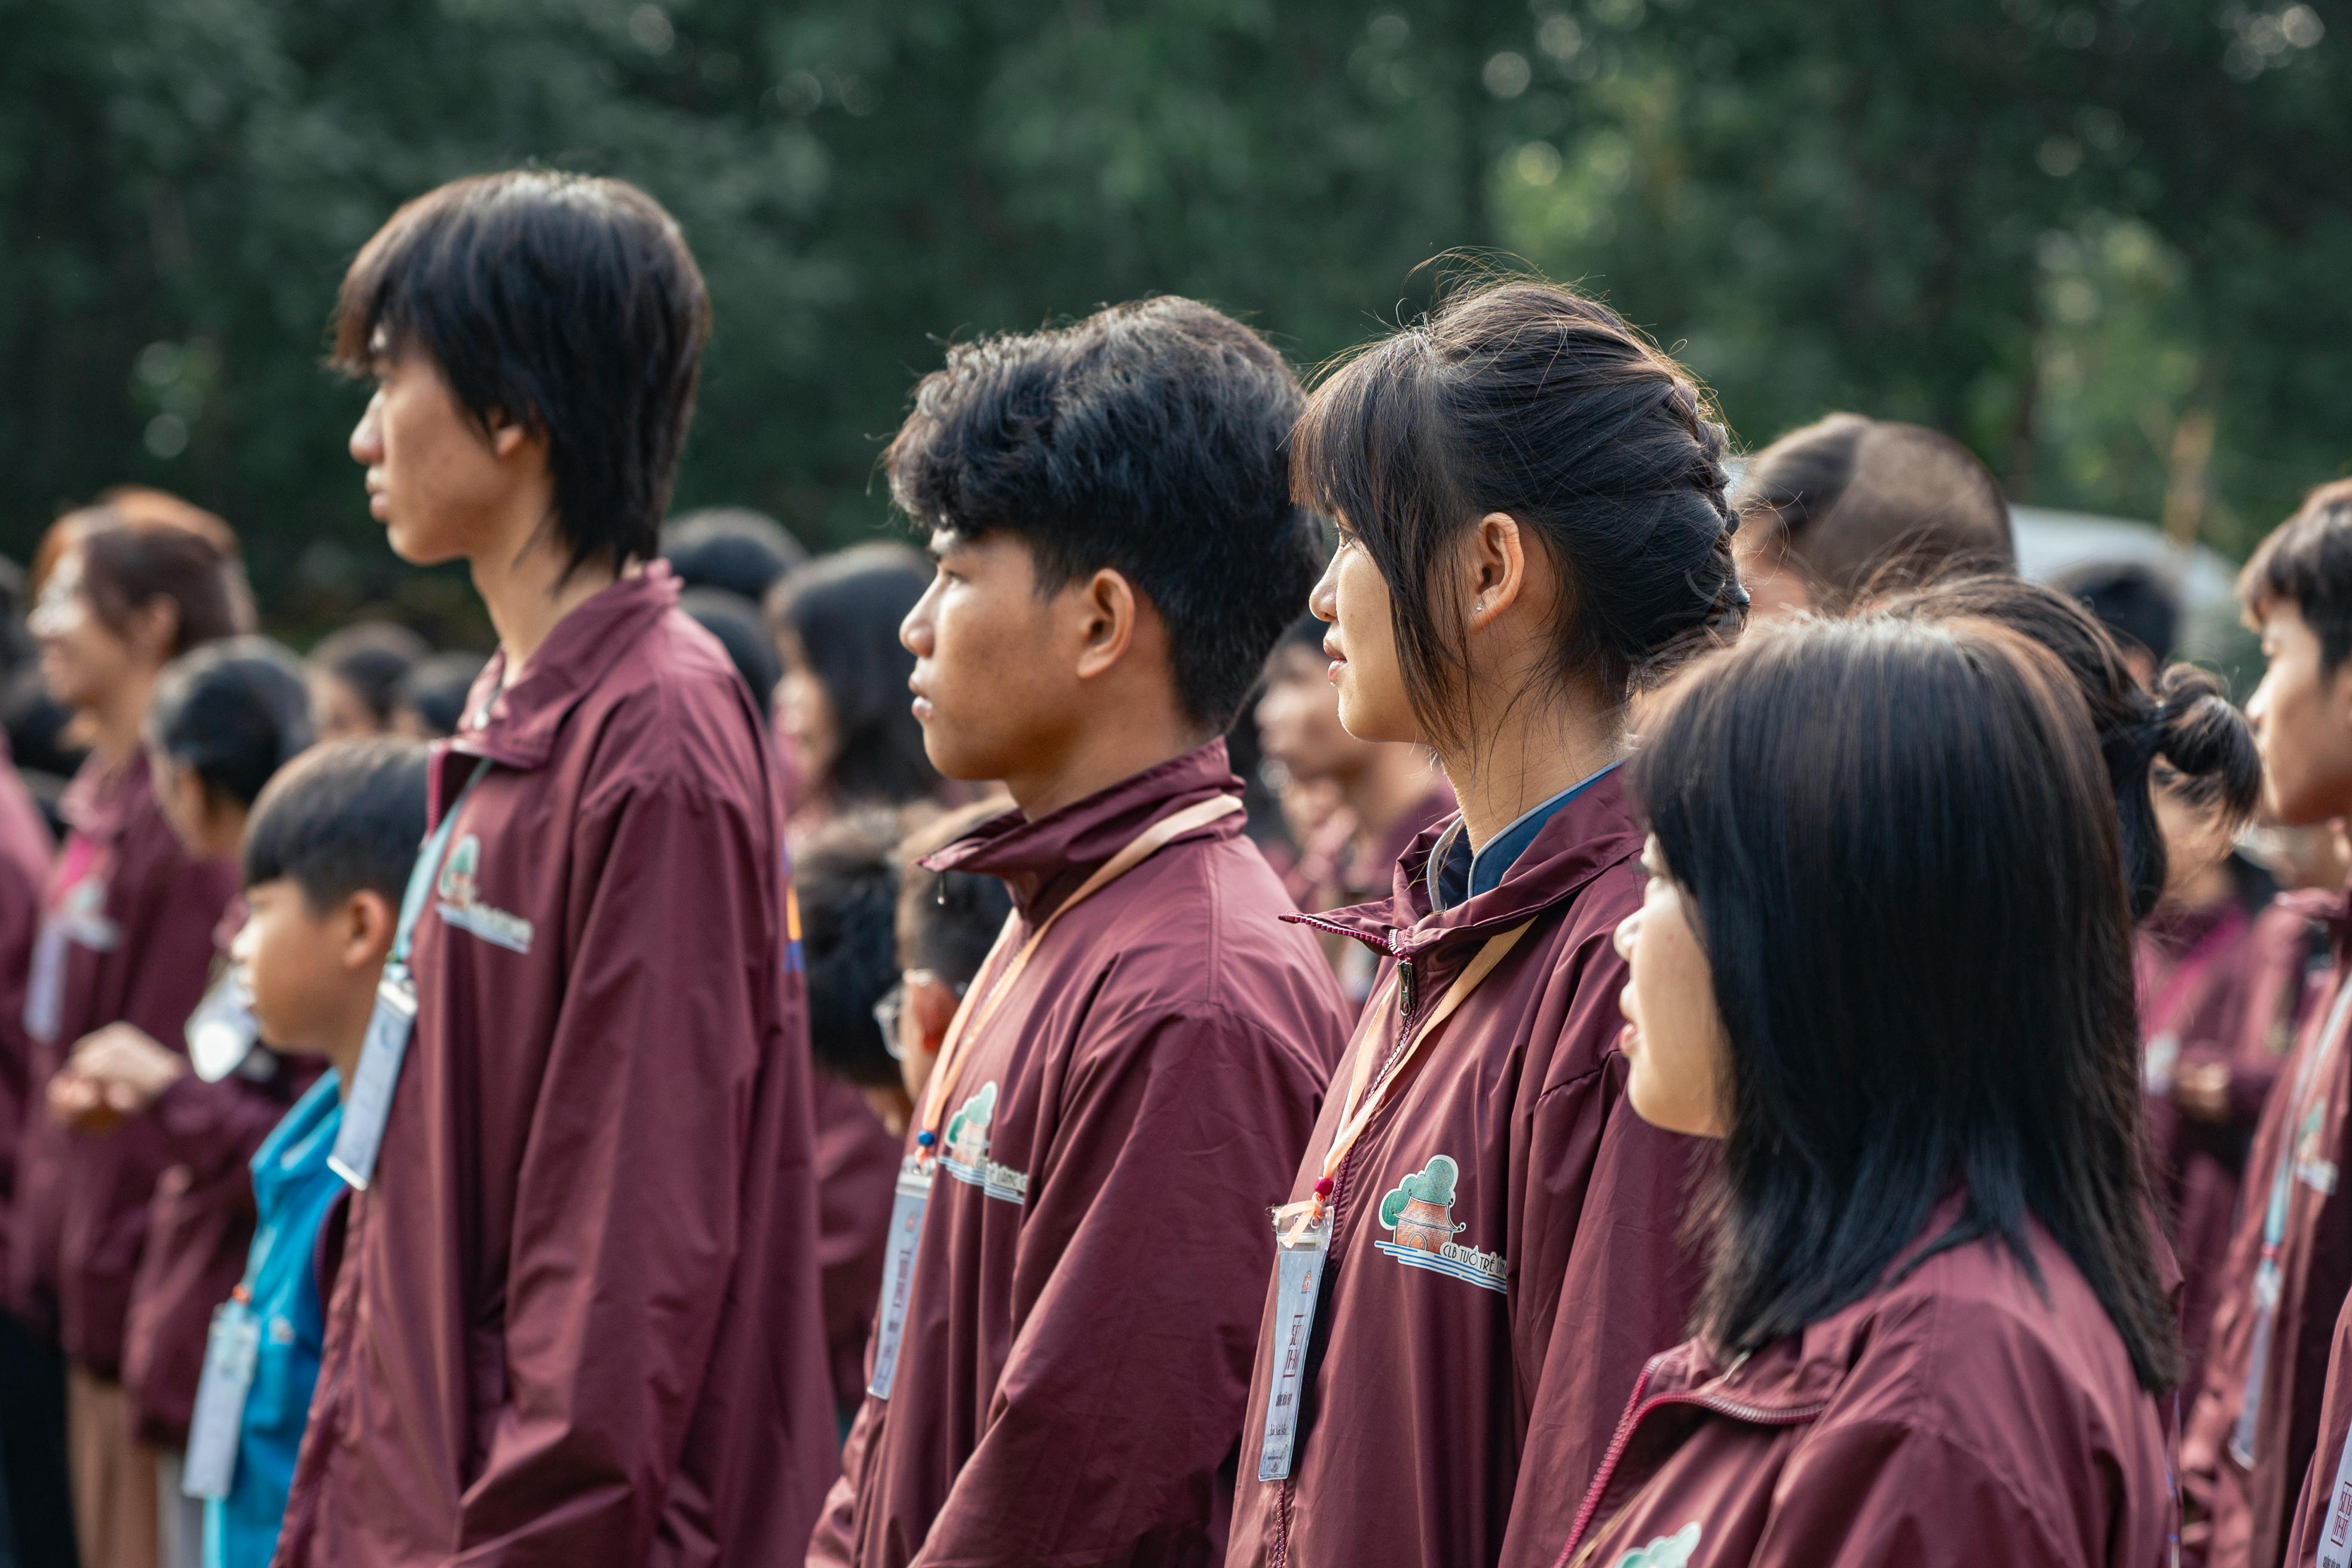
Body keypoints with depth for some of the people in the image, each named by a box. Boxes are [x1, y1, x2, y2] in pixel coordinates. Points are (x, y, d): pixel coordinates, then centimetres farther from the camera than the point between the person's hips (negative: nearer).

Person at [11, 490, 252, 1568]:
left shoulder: (181, 814, -16)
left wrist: (116, 1262, -18)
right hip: (92, 1260, 9)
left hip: (145, 1268, -9)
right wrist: (50, 1236, 15)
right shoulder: (106, 799, 14)